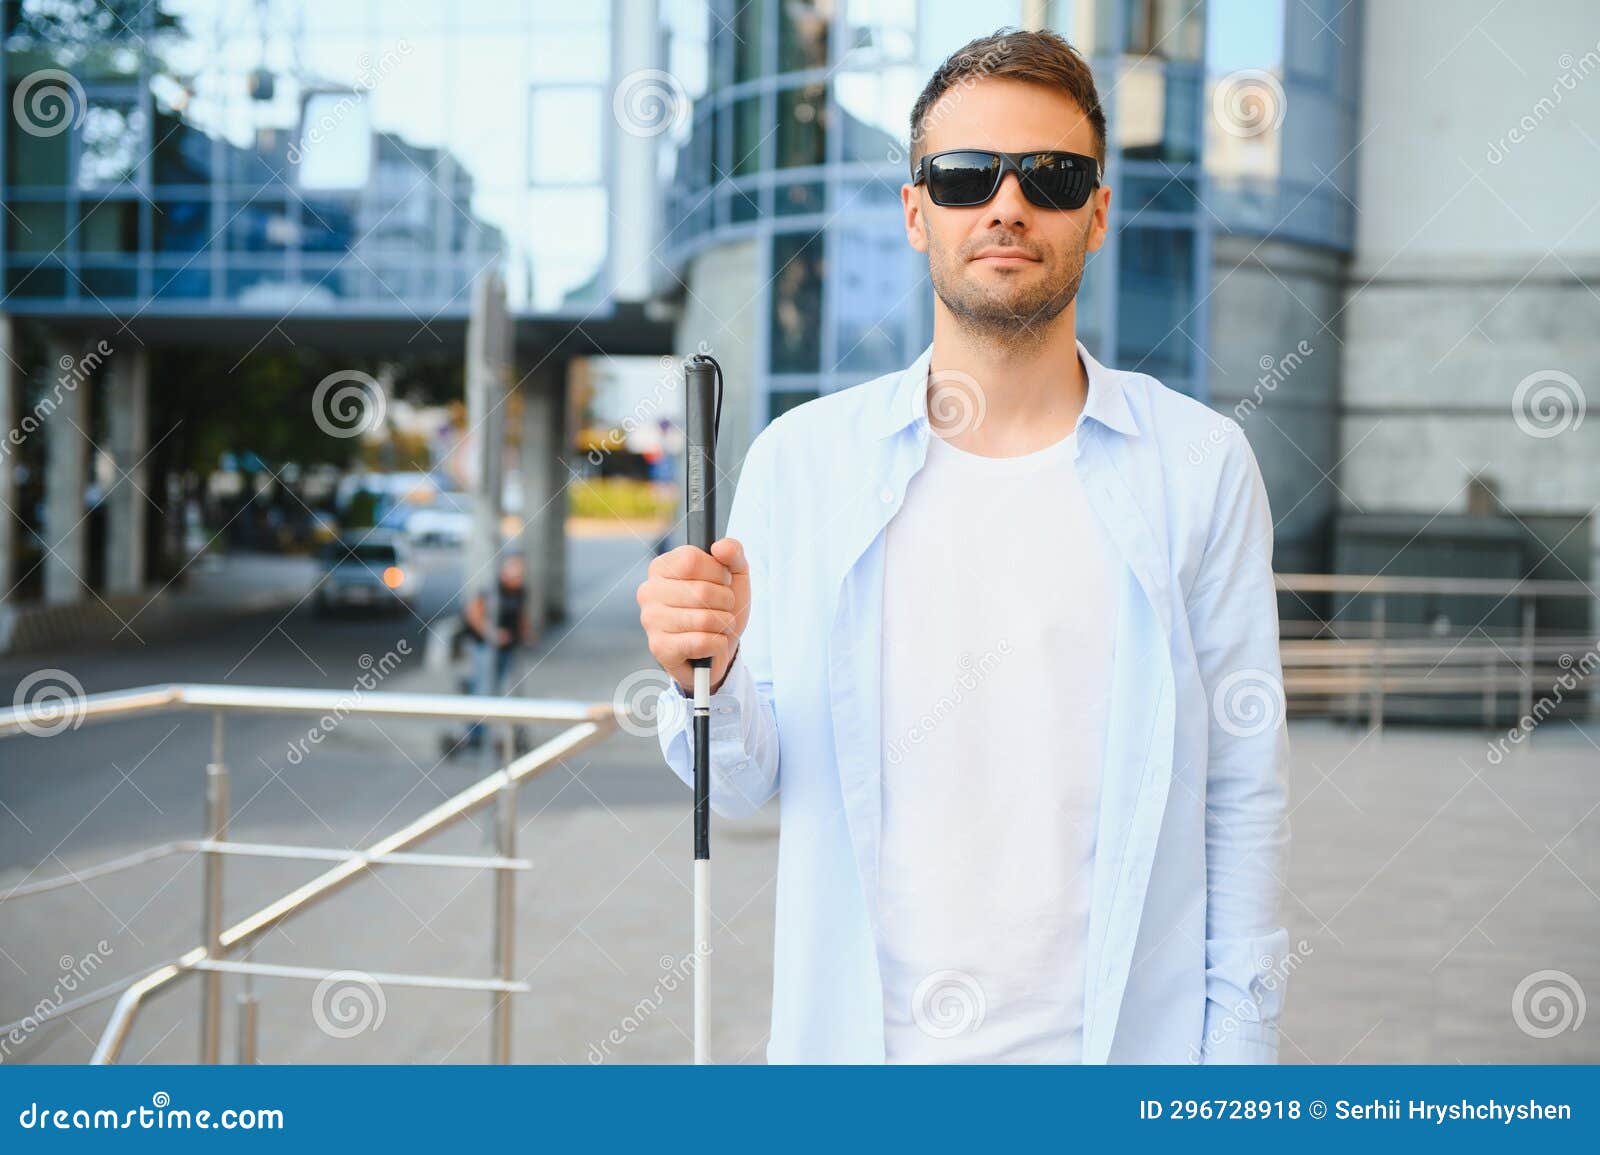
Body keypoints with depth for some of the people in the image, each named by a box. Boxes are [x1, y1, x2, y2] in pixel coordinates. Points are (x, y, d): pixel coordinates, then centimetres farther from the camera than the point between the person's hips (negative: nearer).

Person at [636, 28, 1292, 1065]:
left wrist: (1239, 1048, -4)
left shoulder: (1199, 464, -3)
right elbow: (746, 783, 0)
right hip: (861, 1037, 1)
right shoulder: (802, 458, -2)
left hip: (1120, 1040, 0)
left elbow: (1245, 794, -2)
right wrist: (706, 677, -19)